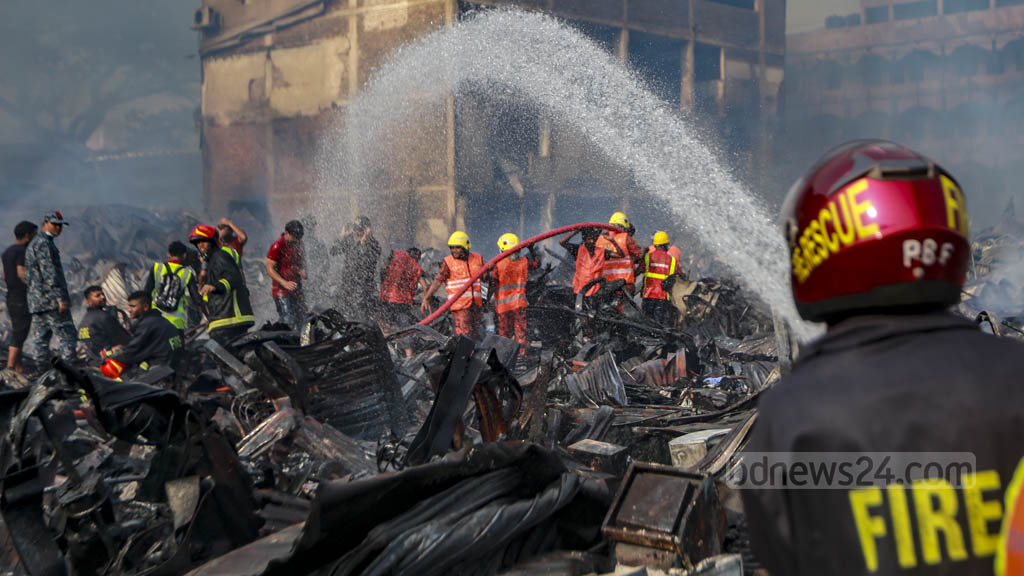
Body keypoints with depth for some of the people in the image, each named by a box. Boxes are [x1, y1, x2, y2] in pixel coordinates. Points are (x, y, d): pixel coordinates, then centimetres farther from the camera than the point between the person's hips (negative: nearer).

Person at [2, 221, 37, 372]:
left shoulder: (7, 251, 16)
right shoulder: (22, 251, -13)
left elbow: (4, 276, 20)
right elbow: (22, 273, -21)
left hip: (11, 297, 9)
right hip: (22, 297, -9)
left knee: (17, 333, 12)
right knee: (19, 333, -8)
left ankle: (18, 367, 14)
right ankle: (10, 366, -11)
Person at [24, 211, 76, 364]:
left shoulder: (33, 244, 22)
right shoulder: (44, 244, -11)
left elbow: (28, 276, 25)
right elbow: (49, 273, -20)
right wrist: (60, 298, -22)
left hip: (35, 302, 10)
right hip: (50, 300, -10)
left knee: (41, 337, 8)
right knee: (66, 334, -8)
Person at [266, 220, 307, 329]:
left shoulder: (298, 243, 8)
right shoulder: (277, 246, -14)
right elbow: (269, 269, -15)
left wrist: (303, 271, 0)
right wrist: (285, 283, -27)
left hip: (297, 290, 7)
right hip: (282, 292, -7)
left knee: (302, 323, 7)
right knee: (289, 325, -14)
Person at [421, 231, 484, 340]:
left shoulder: (478, 259, 9)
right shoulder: (448, 262, -2)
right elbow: (437, 281, -7)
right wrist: (426, 299, -13)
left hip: (476, 303, 4)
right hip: (459, 303, -4)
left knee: (475, 334, 12)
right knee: (464, 333, -12)